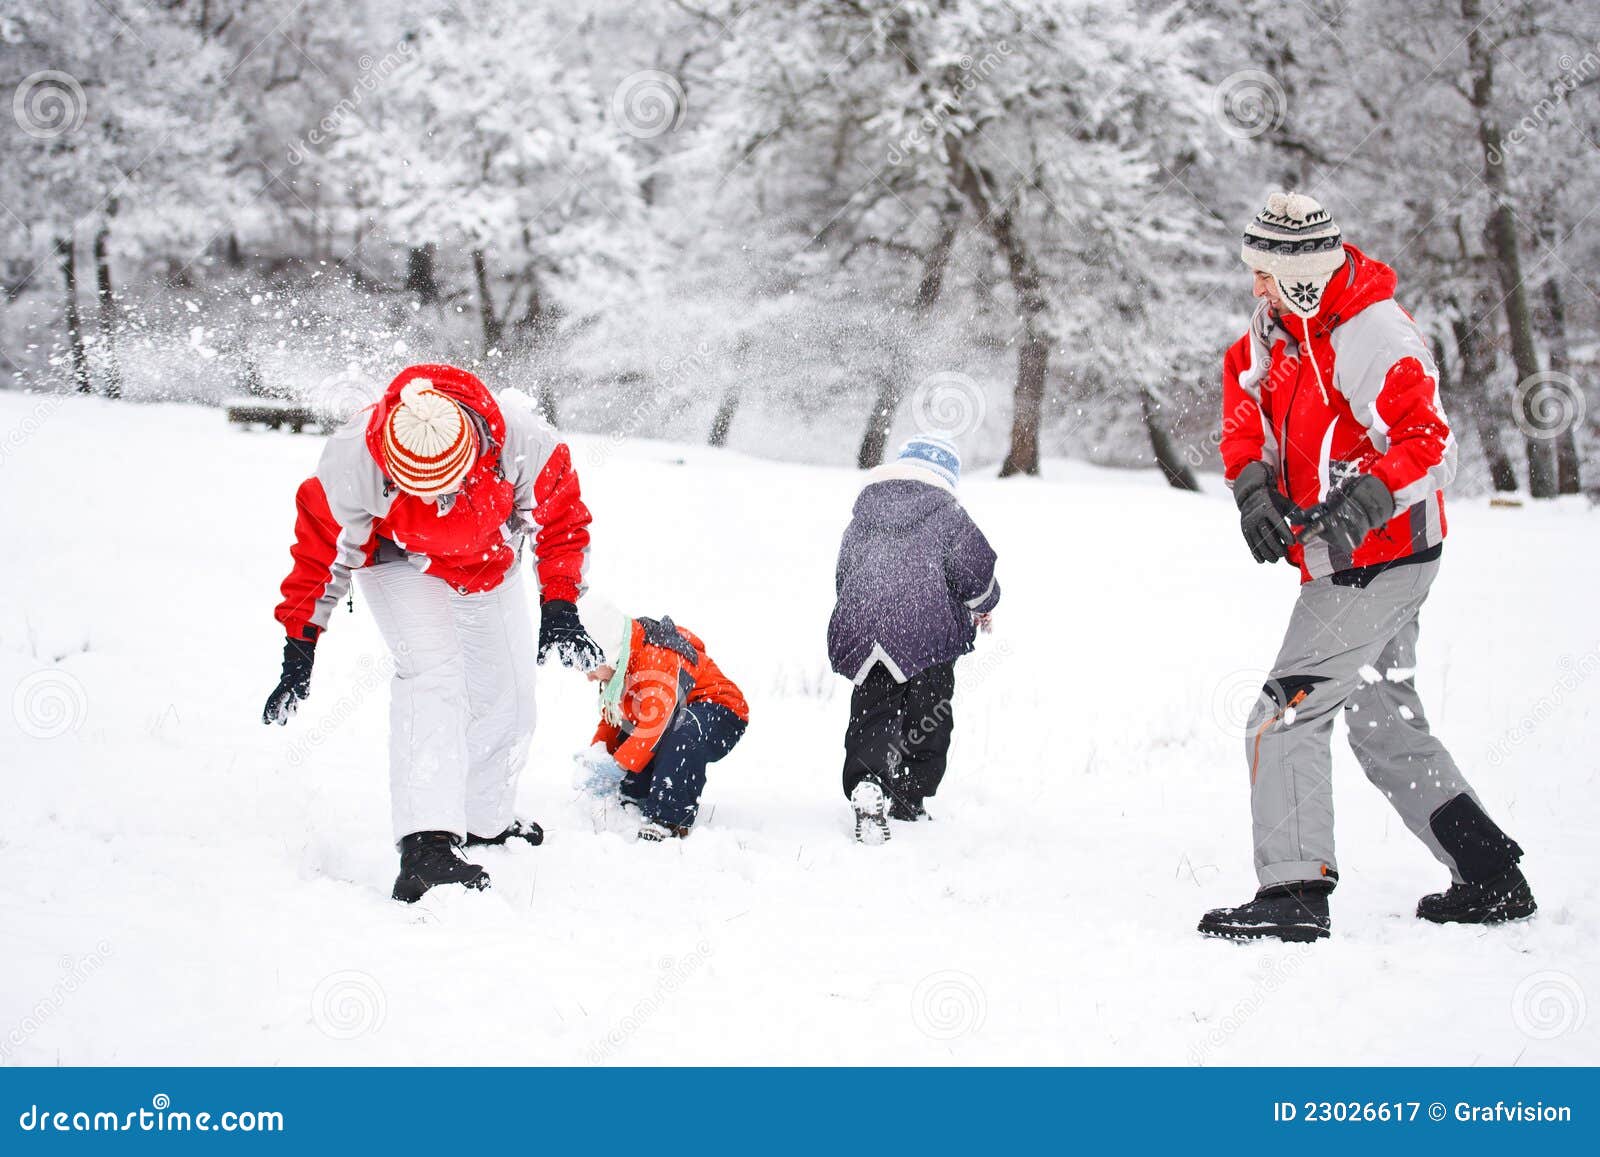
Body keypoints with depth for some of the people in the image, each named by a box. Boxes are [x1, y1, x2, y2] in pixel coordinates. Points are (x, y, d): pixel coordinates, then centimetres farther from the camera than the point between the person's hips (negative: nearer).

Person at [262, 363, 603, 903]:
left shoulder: (521, 440, -35)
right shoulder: (354, 461, -38)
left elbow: (560, 518, -17)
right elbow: (320, 550, -22)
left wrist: (559, 609, -24)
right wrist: (299, 649, -19)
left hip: (489, 563, 3)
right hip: (398, 559, -3)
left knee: (508, 697, 9)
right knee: (433, 676, -25)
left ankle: (485, 825, 33)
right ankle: (426, 847, -34)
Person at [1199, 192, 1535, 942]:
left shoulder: (1371, 338, -23)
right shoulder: (1276, 325, 3)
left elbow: (1430, 448, -26)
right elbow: (1245, 407, 10)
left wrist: (1364, 502, -40)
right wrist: (1254, 485, -7)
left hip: (1381, 559, -10)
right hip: (1352, 560, 10)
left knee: (1285, 717, -12)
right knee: (1387, 726, 17)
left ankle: (1295, 891, -12)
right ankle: (1491, 878, 24)